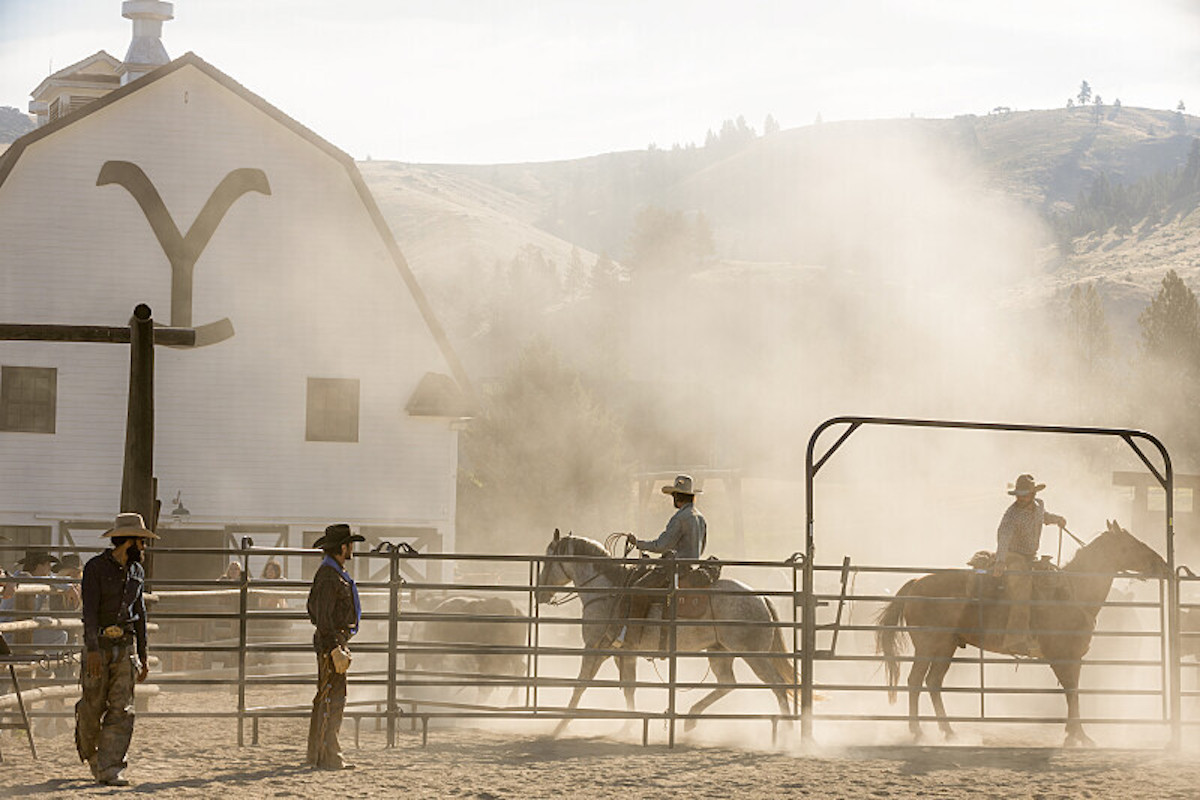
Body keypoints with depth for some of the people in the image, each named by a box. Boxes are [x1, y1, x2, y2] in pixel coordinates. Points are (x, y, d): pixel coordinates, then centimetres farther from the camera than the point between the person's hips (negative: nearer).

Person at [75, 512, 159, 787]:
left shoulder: (137, 571, 12)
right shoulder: (96, 567, -7)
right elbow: (89, 610, -15)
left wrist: (143, 655, 19)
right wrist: (92, 649, -24)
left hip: (126, 644, 5)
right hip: (99, 642, -5)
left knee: (122, 709, -5)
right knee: (93, 706, 4)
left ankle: (110, 769, -6)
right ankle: (88, 752, 32)